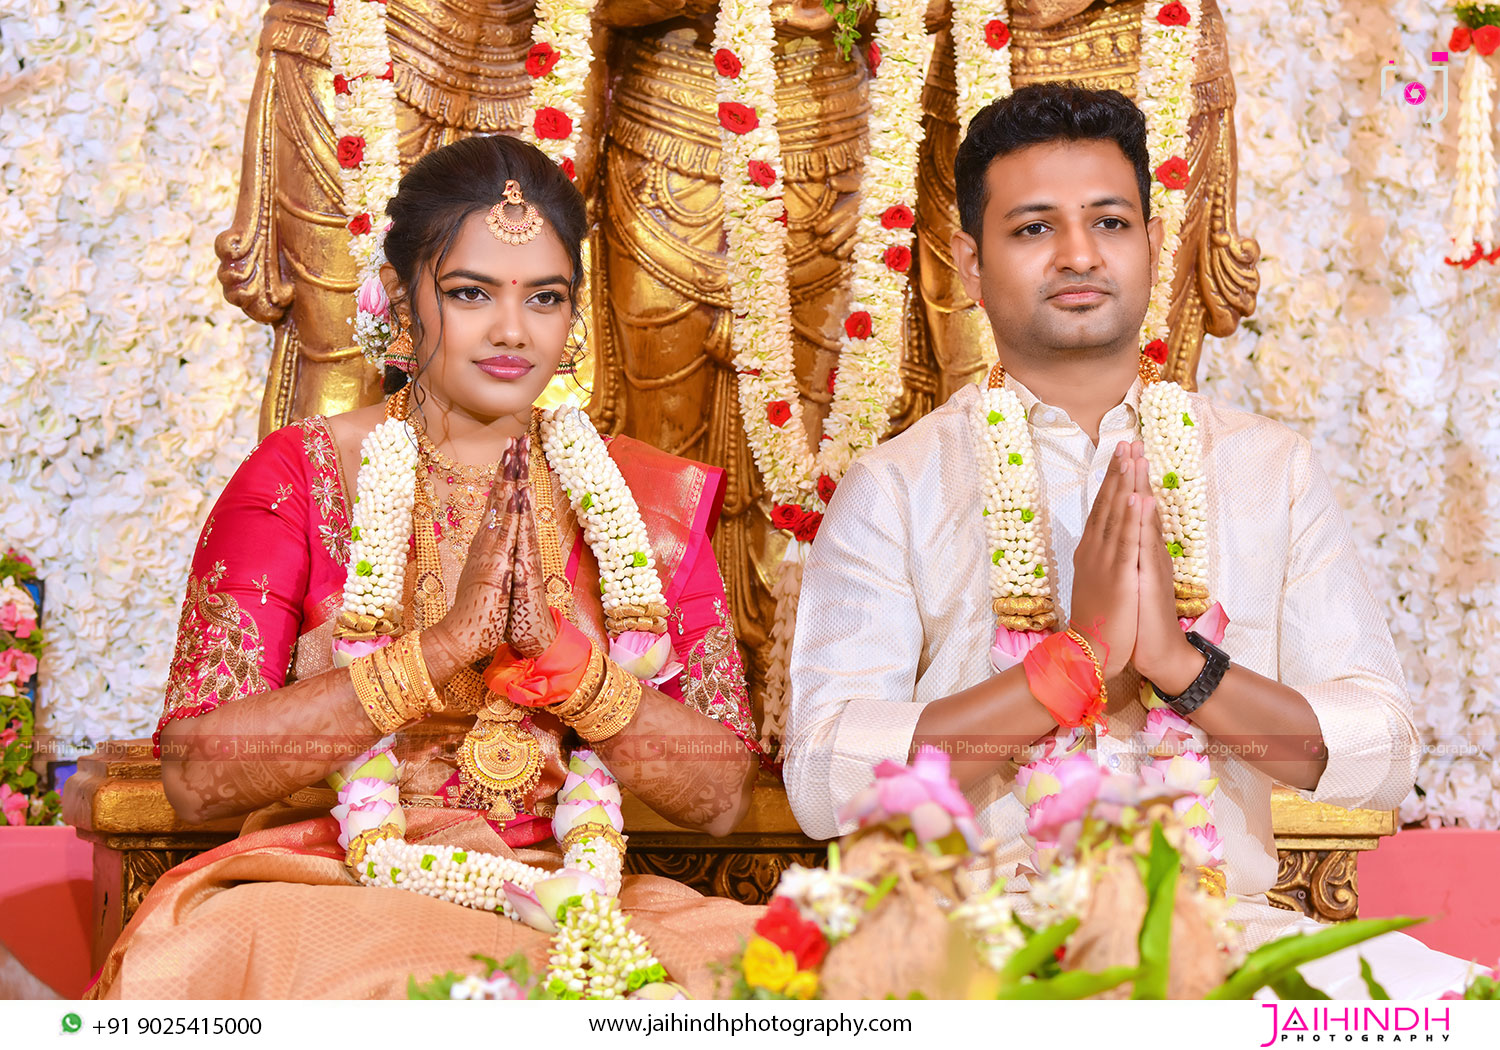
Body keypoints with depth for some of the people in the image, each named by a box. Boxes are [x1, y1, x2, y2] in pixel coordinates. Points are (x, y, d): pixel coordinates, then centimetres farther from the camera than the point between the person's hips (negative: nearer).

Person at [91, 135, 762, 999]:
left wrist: (562, 651, -15)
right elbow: (196, 774, -11)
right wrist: (442, 647, -18)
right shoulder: (299, 477, 0)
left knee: (743, 957, -26)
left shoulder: (647, 499, 7)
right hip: (331, 896, -4)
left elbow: (722, 798, 0)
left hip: (562, 902, 5)